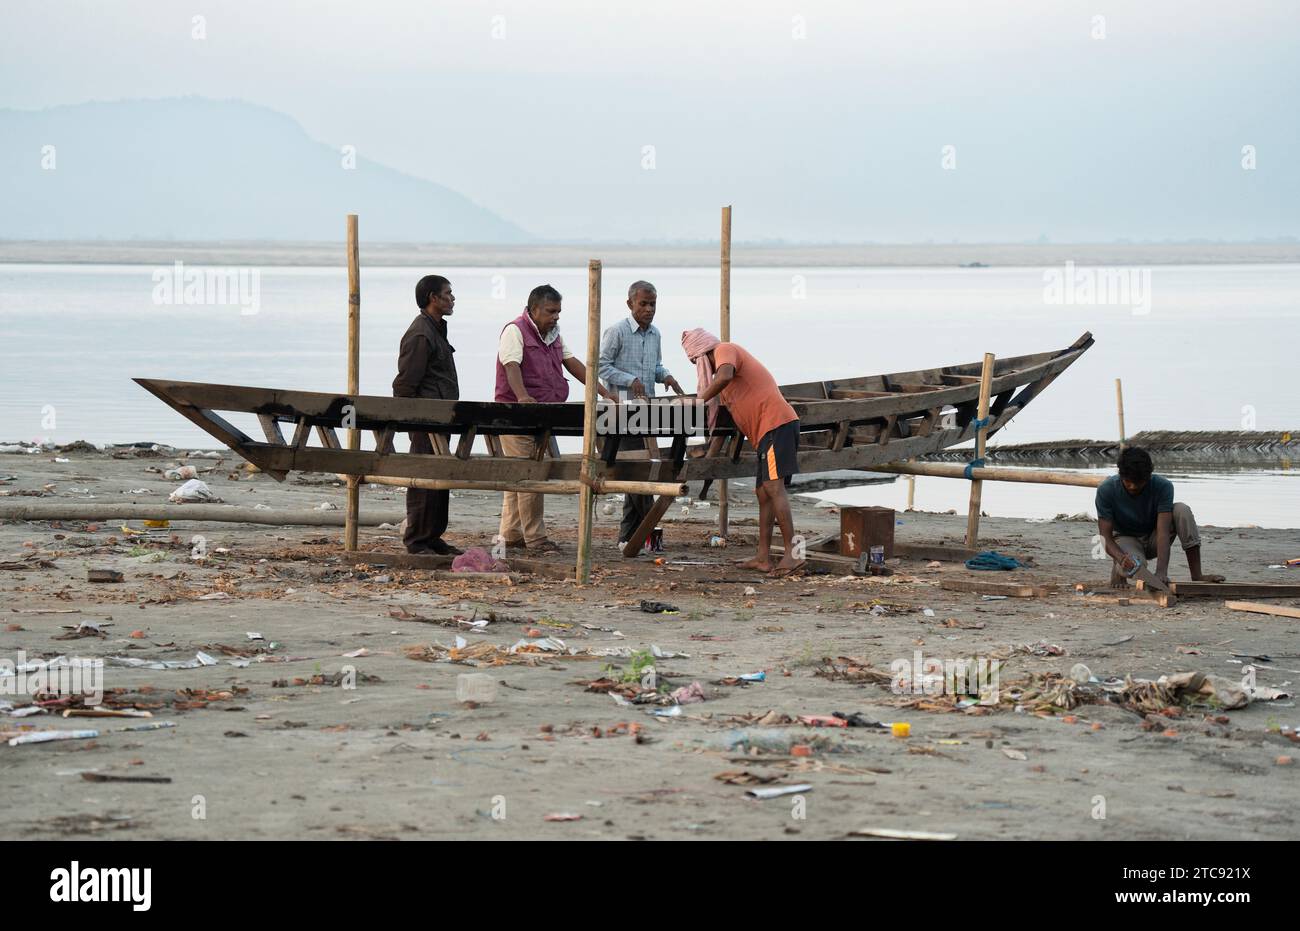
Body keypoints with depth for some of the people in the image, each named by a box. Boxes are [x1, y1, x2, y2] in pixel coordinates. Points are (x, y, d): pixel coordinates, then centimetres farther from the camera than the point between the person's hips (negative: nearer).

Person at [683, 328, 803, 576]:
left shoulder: (725, 350, 1)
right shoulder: (729, 355, 32)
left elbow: (724, 376, -21)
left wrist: (701, 401, -13)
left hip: (776, 423, -11)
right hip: (768, 429, 11)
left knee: (772, 486, -18)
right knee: (763, 493, 9)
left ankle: (792, 552, -24)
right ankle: (763, 558, 9)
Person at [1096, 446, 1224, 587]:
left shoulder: (1162, 486, -24)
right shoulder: (1106, 490, -24)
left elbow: (1163, 531, -32)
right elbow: (1105, 536, -24)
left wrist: (1161, 571, -47)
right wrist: (1121, 557, -47)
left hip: (1153, 540, 2)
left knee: (1182, 510, -27)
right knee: (1133, 568, -38)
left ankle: (1197, 575, -24)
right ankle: (1118, 570, 1)